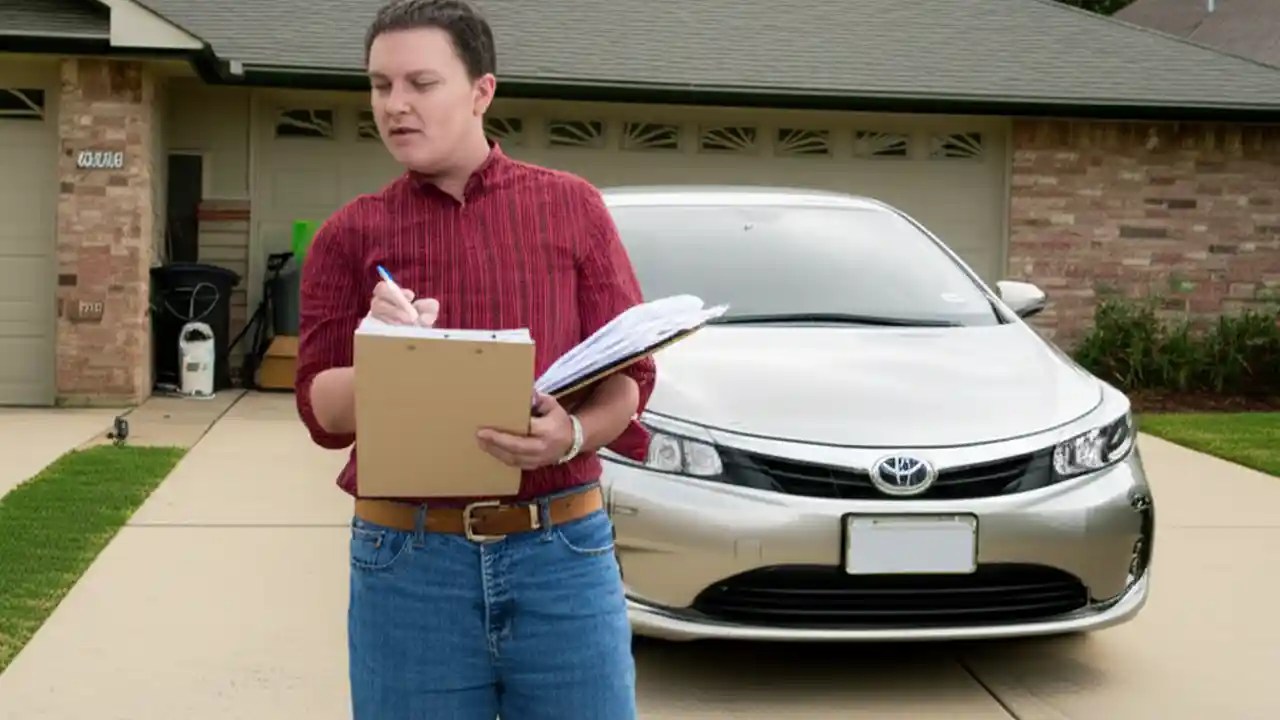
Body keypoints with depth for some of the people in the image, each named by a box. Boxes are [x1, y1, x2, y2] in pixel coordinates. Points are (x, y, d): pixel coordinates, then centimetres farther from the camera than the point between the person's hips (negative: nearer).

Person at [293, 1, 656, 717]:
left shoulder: (574, 208, 5)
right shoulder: (351, 234, 5)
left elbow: (631, 373, 2)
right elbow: (322, 411, 1)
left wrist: (571, 435, -18)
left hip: (564, 550, 0)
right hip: (406, 560, 0)